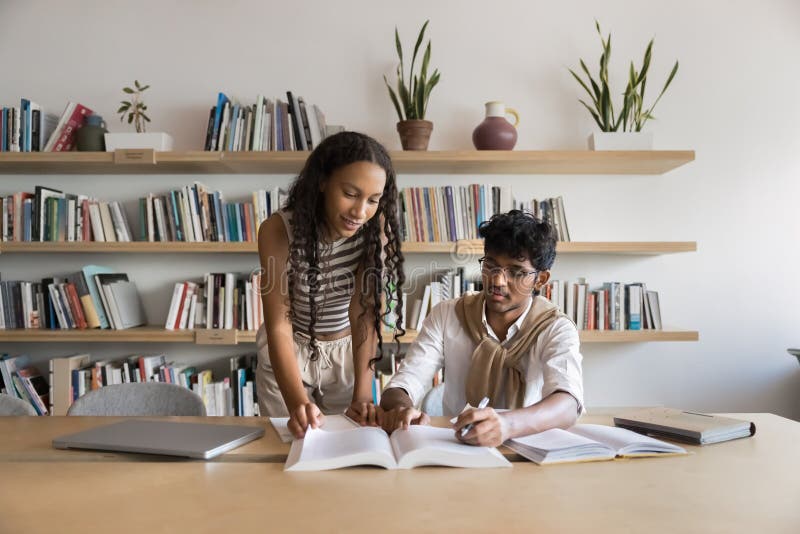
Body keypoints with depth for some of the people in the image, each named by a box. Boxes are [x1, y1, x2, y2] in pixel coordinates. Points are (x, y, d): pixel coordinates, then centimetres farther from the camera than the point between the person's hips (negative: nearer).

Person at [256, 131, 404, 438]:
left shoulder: (375, 229, -20)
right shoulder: (278, 230, -25)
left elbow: (365, 313, -22)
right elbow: (279, 324, -29)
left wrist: (362, 395, -32)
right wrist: (296, 401, -44)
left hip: (347, 354, 1)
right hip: (289, 354, -1)